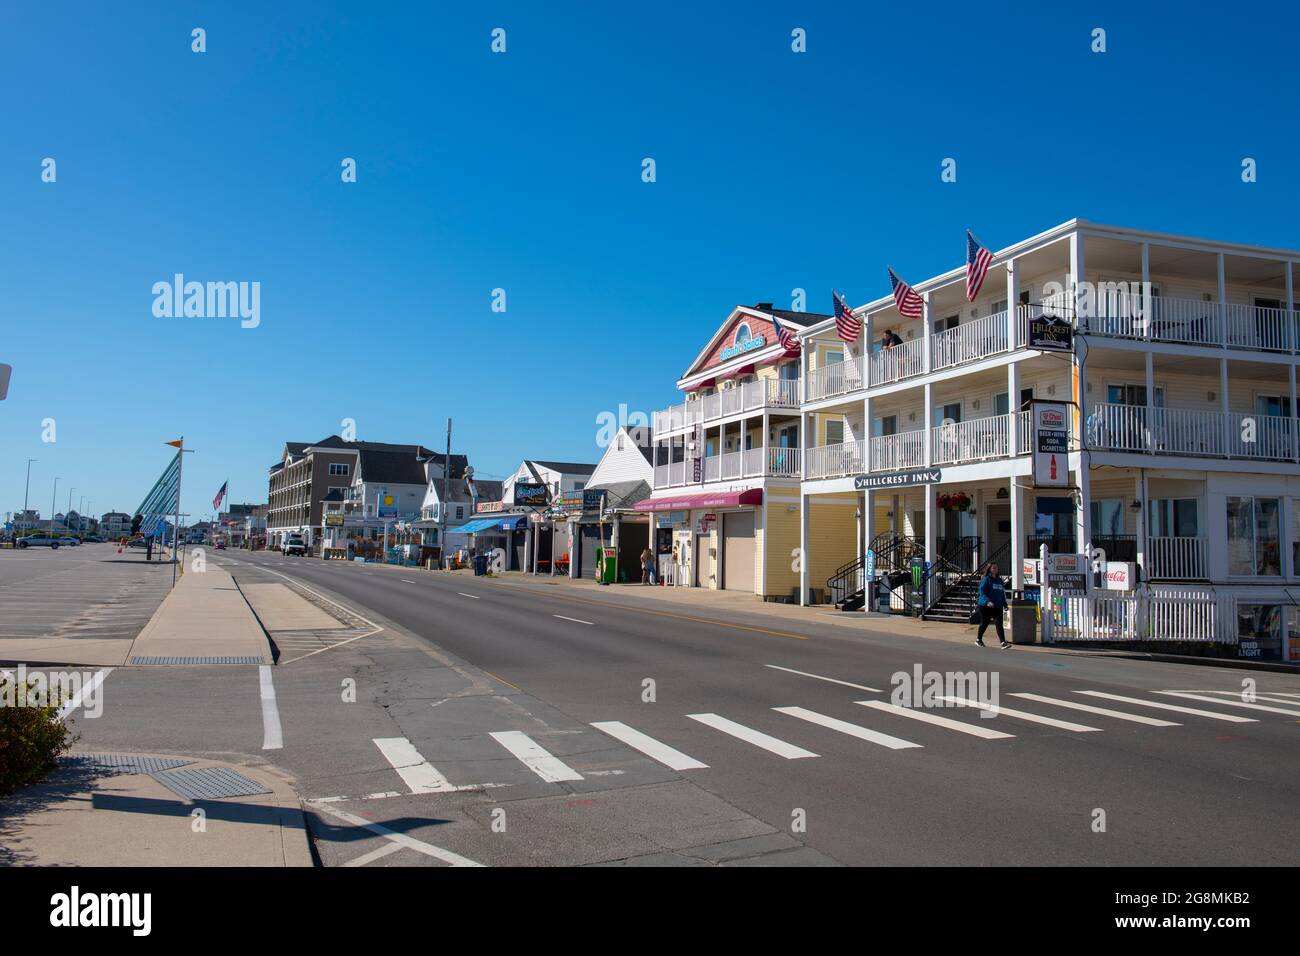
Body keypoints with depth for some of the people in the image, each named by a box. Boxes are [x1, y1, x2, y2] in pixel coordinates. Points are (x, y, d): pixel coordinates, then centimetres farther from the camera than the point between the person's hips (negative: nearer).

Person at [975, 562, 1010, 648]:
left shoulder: (999, 580, 14)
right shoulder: (986, 579, -7)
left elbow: (1002, 593, 21)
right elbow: (982, 592, -15)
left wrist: (1005, 604, 15)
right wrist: (987, 601, -30)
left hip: (997, 606, 5)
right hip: (986, 606, -5)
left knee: (999, 623, -6)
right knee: (984, 623, 7)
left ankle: (1003, 643, -7)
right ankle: (978, 639, 25)